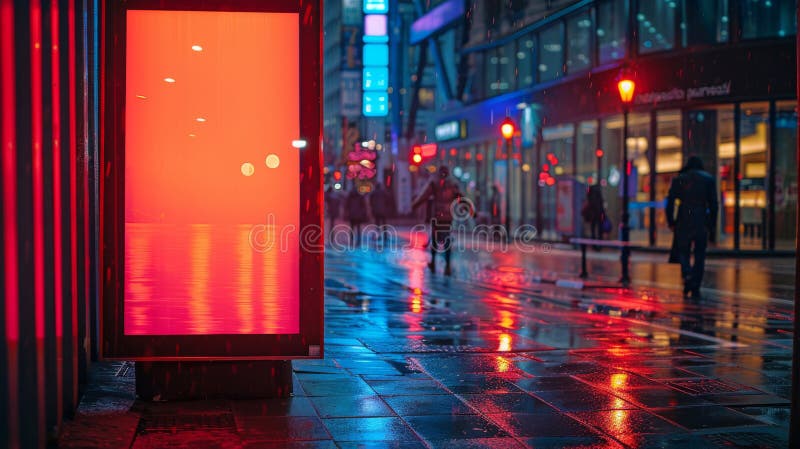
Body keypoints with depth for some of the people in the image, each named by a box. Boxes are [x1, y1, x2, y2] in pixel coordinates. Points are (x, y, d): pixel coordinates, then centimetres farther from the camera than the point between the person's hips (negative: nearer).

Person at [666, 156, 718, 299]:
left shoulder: (679, 179, 7)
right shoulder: (709, 179, 7)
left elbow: (670, 202, 1)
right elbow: (713, 204, 3)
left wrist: (671, 222, 7)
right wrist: (713, 225, 6)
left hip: (683, 221, 0)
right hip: (702, 221, 0)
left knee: (683, 251, 11)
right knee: (699, 255, 7)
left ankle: (687, 275, -17)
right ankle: (695, 289, 4)